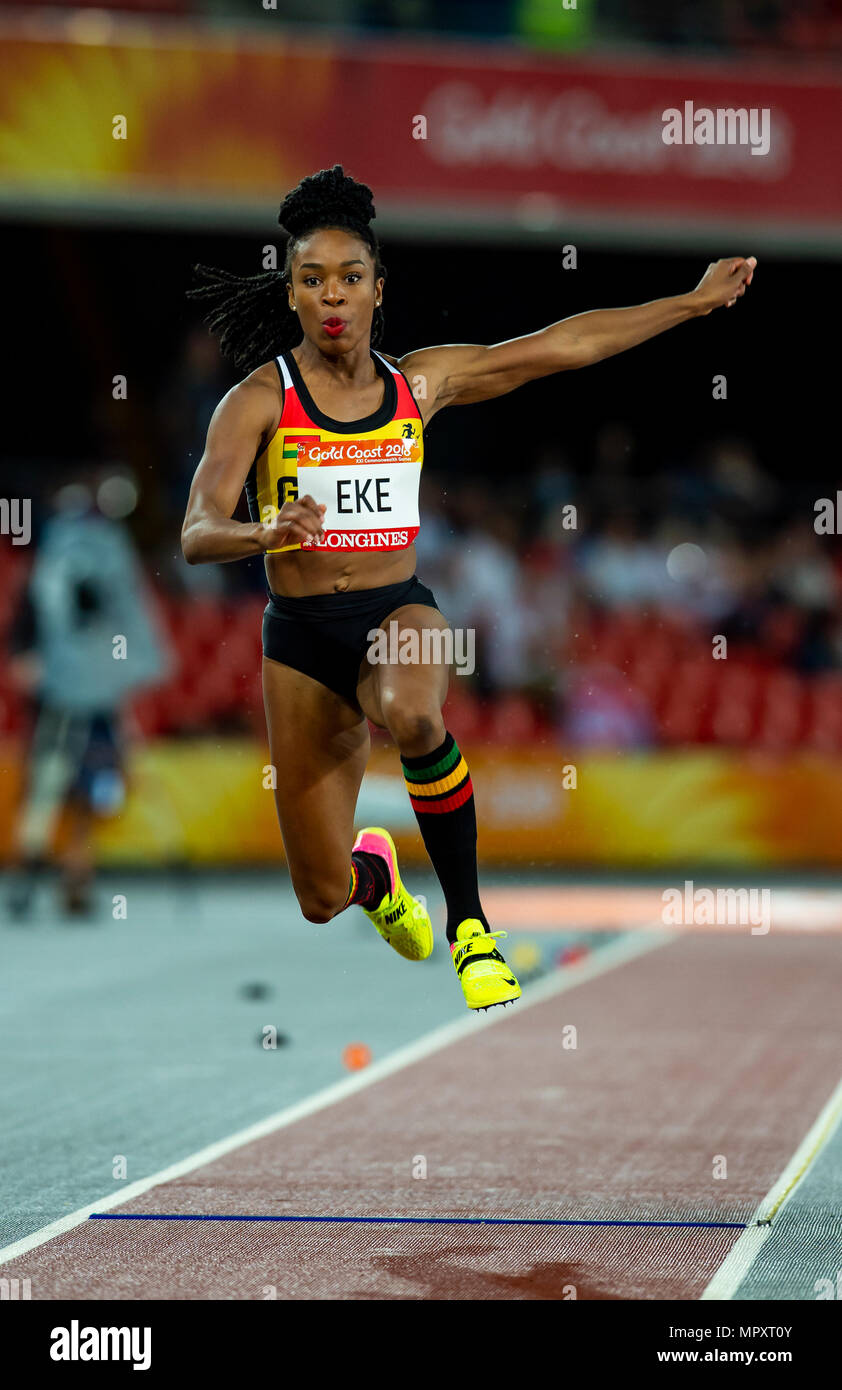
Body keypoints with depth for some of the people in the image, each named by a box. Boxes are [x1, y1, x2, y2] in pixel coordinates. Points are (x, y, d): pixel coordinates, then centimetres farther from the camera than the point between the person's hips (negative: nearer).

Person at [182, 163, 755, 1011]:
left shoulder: (418, 383, 3)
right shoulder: (258, 400, -8)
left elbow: (563, 345, 9)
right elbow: (196, 536, -19)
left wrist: (694, 303, 10)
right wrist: (265, 534, -41)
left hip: (399, 614, 1)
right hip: (302, 633, -1)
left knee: (413, 717, -39)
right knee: (323, 898, 1)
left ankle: (469, 924, -19)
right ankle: (372, 868, 42)